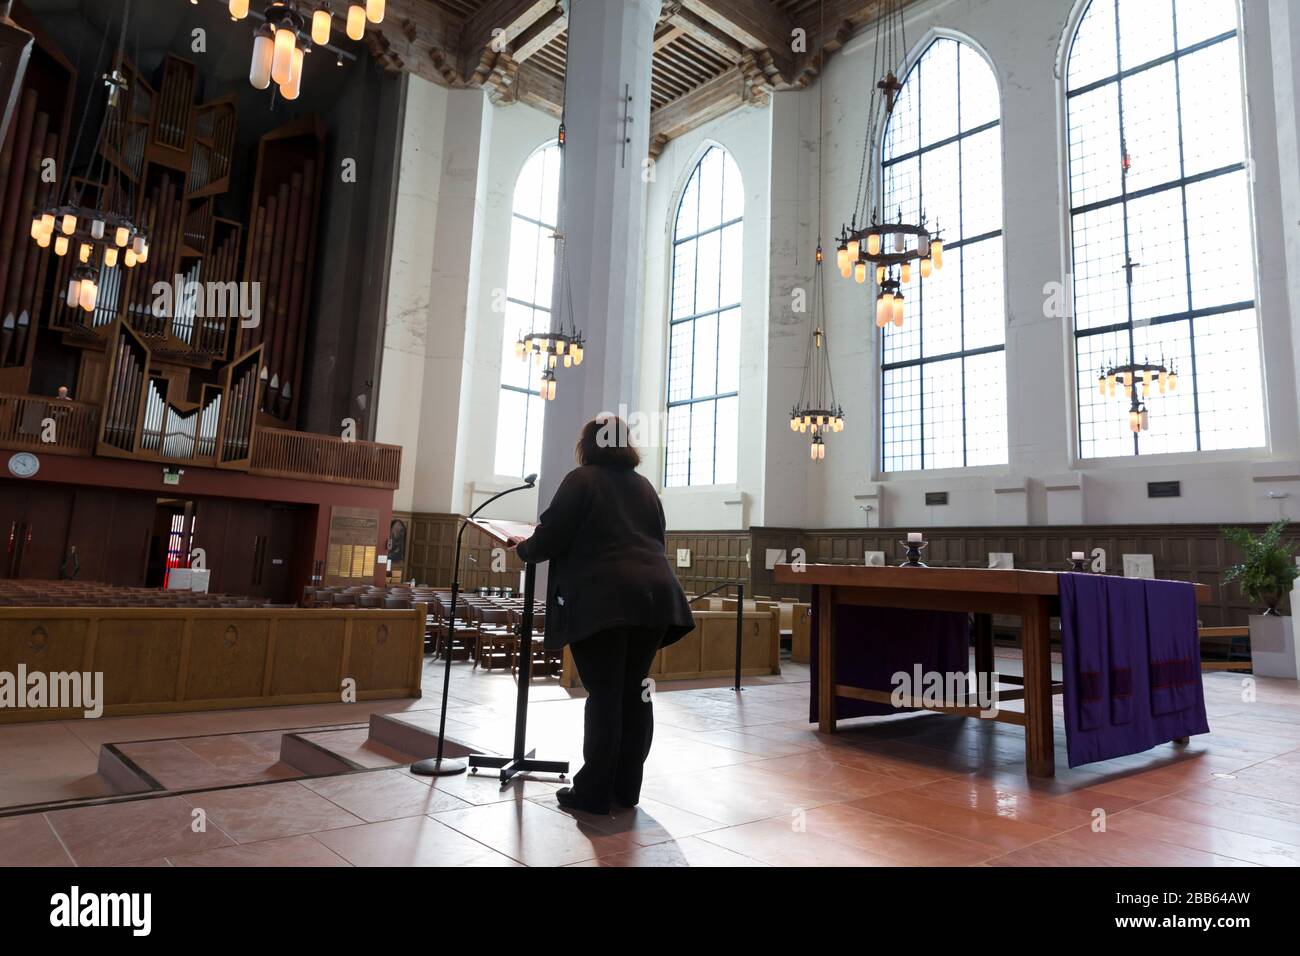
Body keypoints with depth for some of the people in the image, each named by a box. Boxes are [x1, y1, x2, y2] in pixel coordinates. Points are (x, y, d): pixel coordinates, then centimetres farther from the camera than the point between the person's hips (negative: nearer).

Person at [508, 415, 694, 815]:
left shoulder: (581, 479, 2)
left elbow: (552, 537, -3)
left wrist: (524, 547, 18)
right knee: (634, 693, 11)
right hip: (652, 593, 6)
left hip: (602, 598, -6)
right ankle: (626, 789, 19)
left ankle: (594, 792, 5)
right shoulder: (644, 486, 21)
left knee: (604, 695, -2)